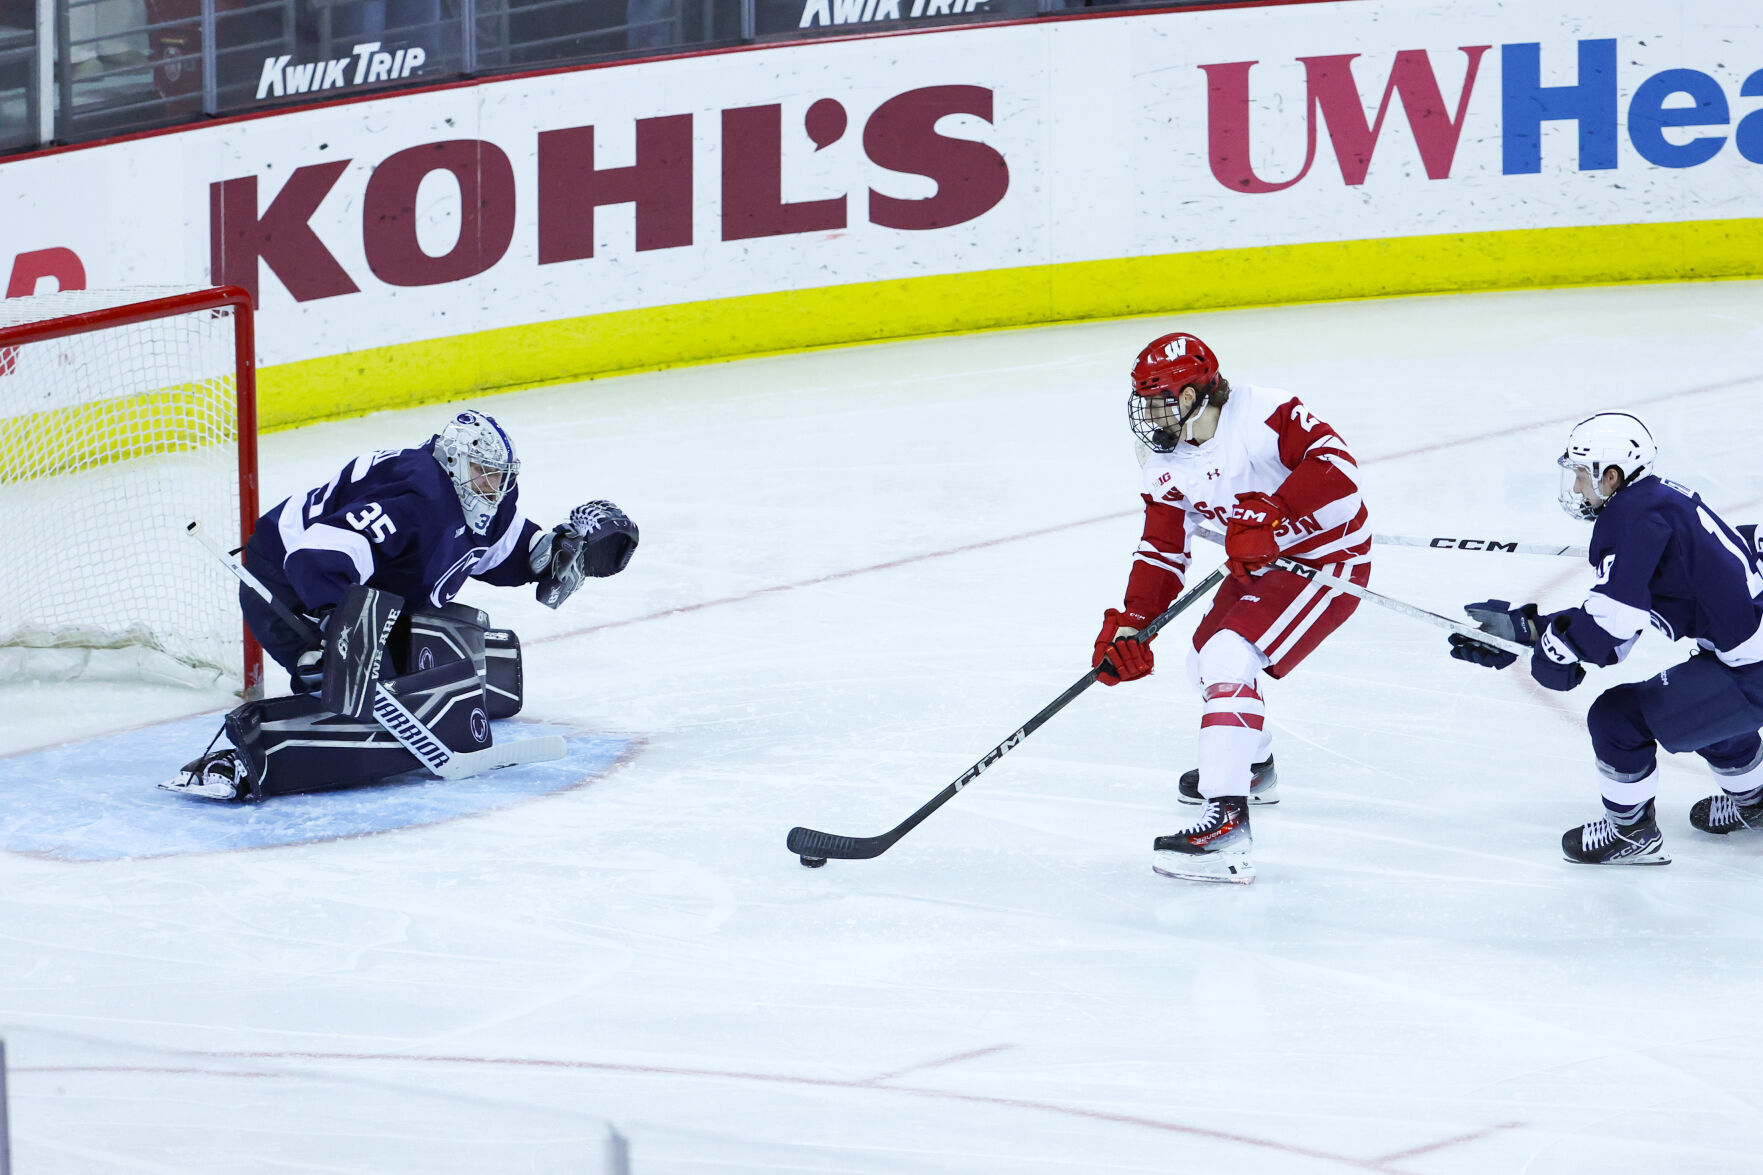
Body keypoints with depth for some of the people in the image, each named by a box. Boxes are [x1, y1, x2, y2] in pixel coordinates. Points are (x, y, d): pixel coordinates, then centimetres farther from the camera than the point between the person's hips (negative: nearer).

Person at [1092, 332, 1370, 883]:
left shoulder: (1264, 415, -25)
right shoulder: (1167, 463, -1)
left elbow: (1337, 468, -34)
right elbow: (1162, 548, -1)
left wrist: (1269, 517, -41)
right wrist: (1129, 624, -12)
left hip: (1328, 557, -10)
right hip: (1262, 566, 10)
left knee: (1229, 656, -24)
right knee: (1206, 656, 22)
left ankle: (1227, 816, -31)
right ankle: (1252, 765, 50)